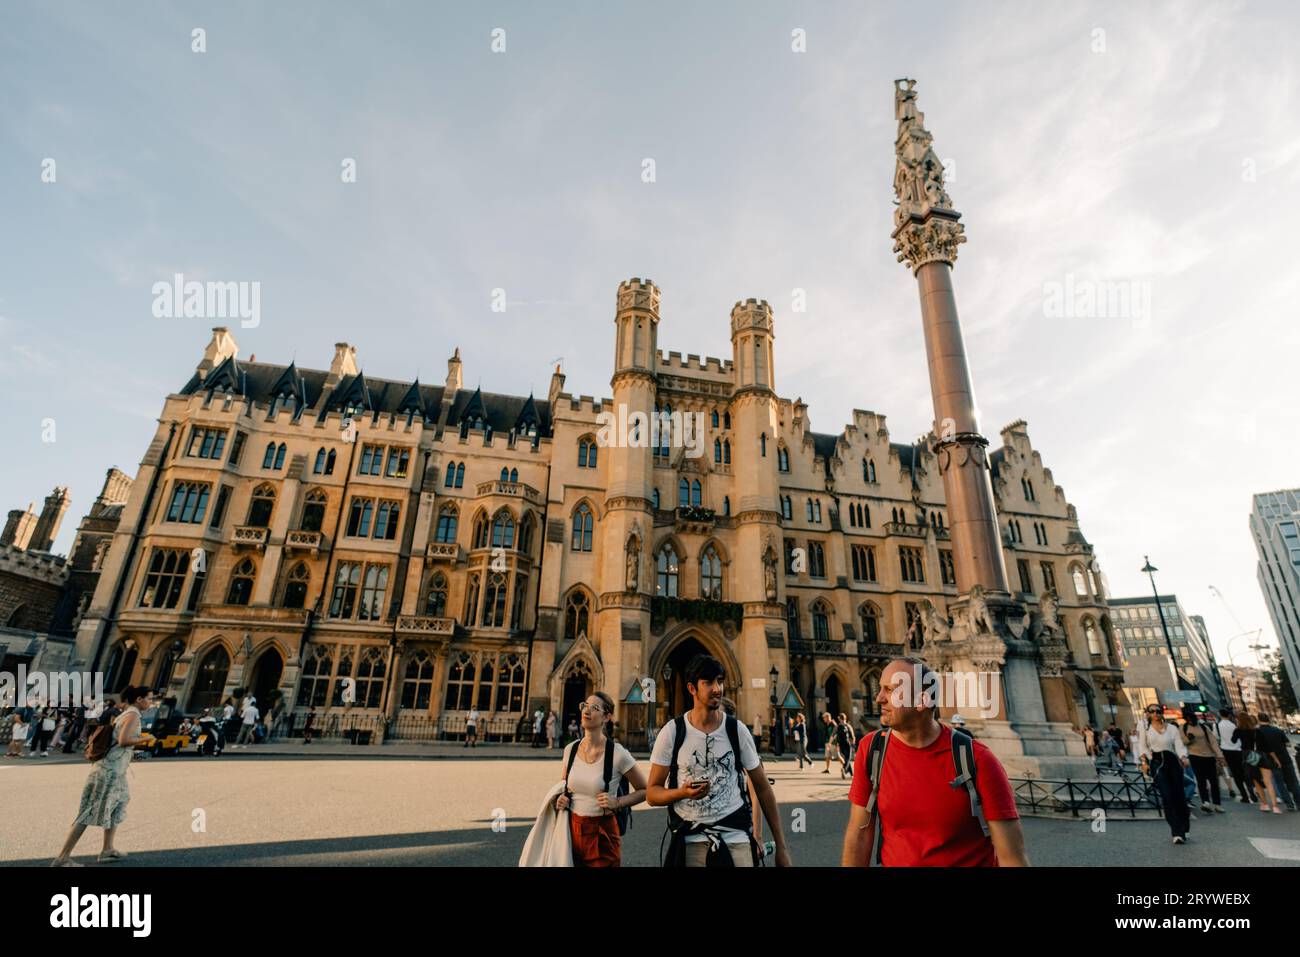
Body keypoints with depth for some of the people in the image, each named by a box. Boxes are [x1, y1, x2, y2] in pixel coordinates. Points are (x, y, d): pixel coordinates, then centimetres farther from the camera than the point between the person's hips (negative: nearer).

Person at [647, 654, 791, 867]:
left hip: (736, 837, 1)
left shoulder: (737, 730, -4)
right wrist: (682, 792, -23)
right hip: (691, 841, 0)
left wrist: (780, 846, 3)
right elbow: (652, 793, -3)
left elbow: (763, 788, 4)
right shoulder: (671, 732, -9)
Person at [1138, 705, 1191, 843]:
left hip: (1172, 761, 2)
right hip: (1156, 762, -2)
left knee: (1179, 796, -1)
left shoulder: (1172, 729, 15)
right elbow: (1142, 746, 7)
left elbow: (1179, 746, 5)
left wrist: (1184, 758, -14)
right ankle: (1177, 832, -14)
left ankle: (1182, 831, 17)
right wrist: (1144, 761, -5)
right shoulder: (1144, 727, 12)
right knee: (1167, 796, -14)